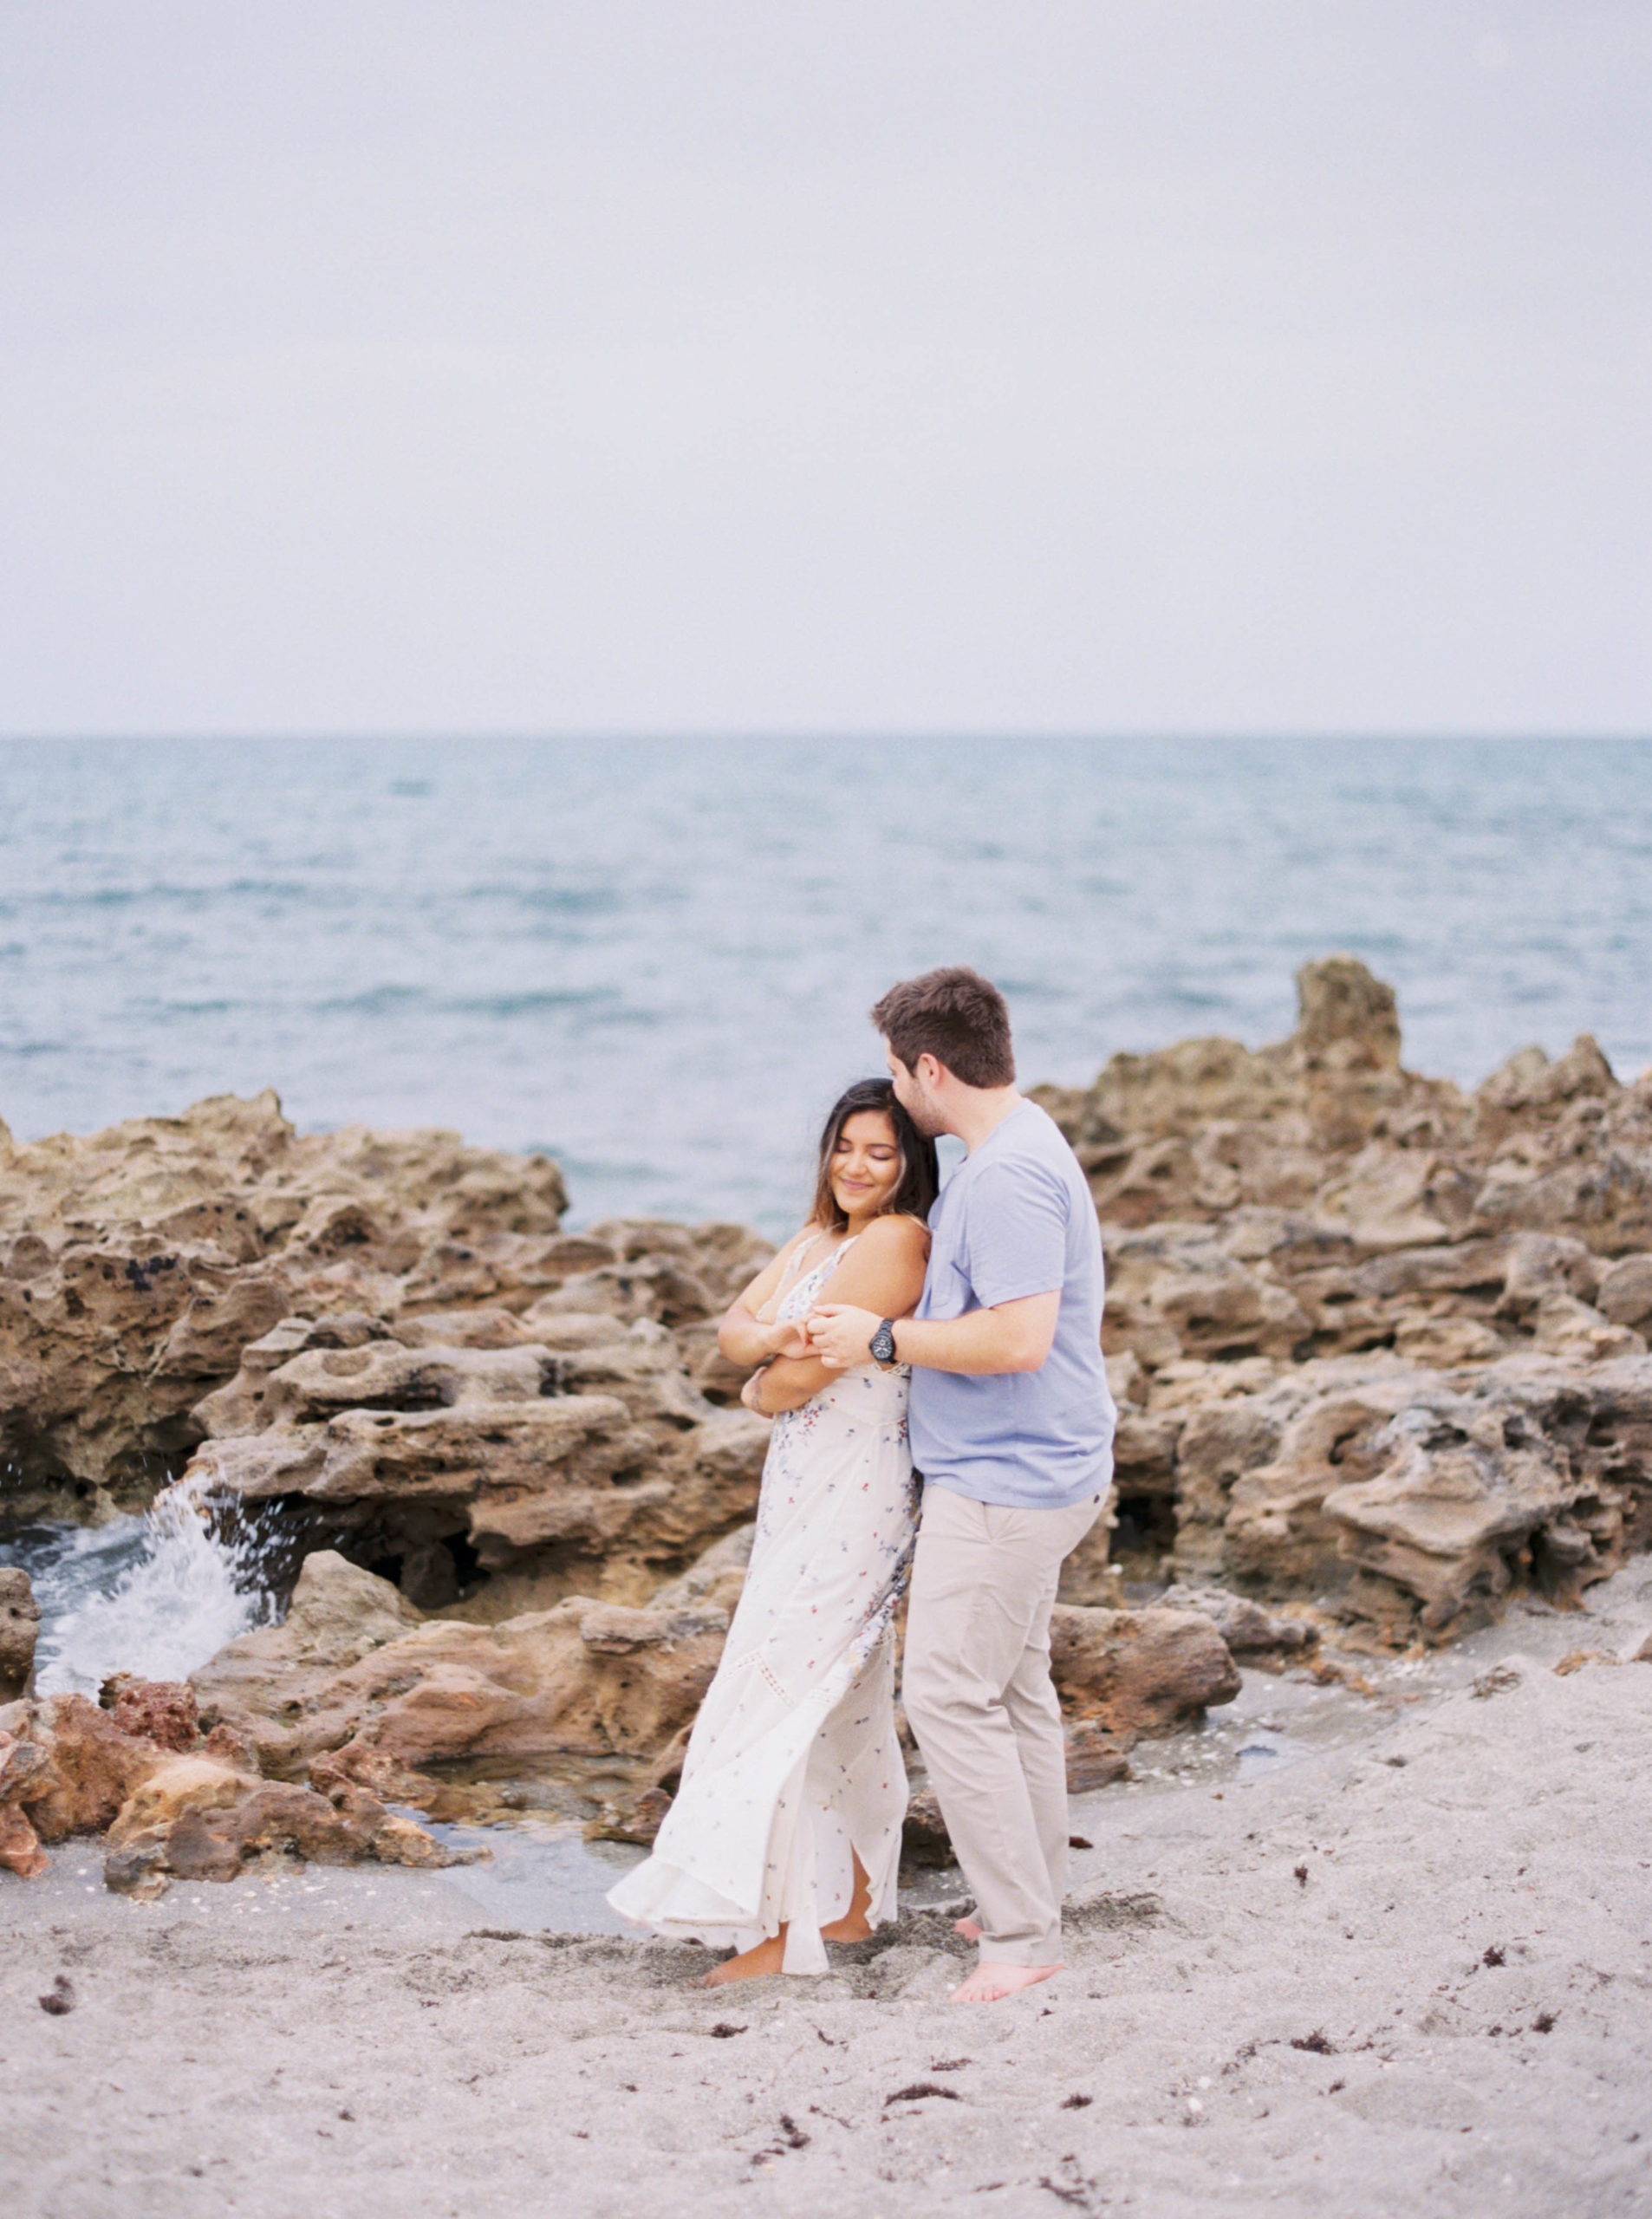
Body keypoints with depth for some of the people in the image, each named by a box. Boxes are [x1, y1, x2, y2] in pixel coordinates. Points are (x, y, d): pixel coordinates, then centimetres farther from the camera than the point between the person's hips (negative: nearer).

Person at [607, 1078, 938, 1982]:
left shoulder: (894, 1244, -17)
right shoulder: (817, 1238, 13)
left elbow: (797, 1382, -19)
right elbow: (733, 1329, 6)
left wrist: (760, 1388, 3)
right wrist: (770, 1338, -17)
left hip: (852, 1495, -10)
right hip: (803, 1491, 10)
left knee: (785, 1688, -9)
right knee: (840, 1698, 15)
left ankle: (789, 1926, -5)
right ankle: (849, 1903, 24)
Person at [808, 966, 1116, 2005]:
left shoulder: (1008, 1175, -22)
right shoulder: (1016, 1149, 12)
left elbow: (1019, 1338, -29)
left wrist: (883, 1337, -20)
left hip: (1003, 1481, -11)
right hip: (1025, 1470, 11)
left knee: (951, 1696, -8)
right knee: (1015, 1688, 18)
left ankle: (1022, 1936, -2)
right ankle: (1035, 1898, 29)